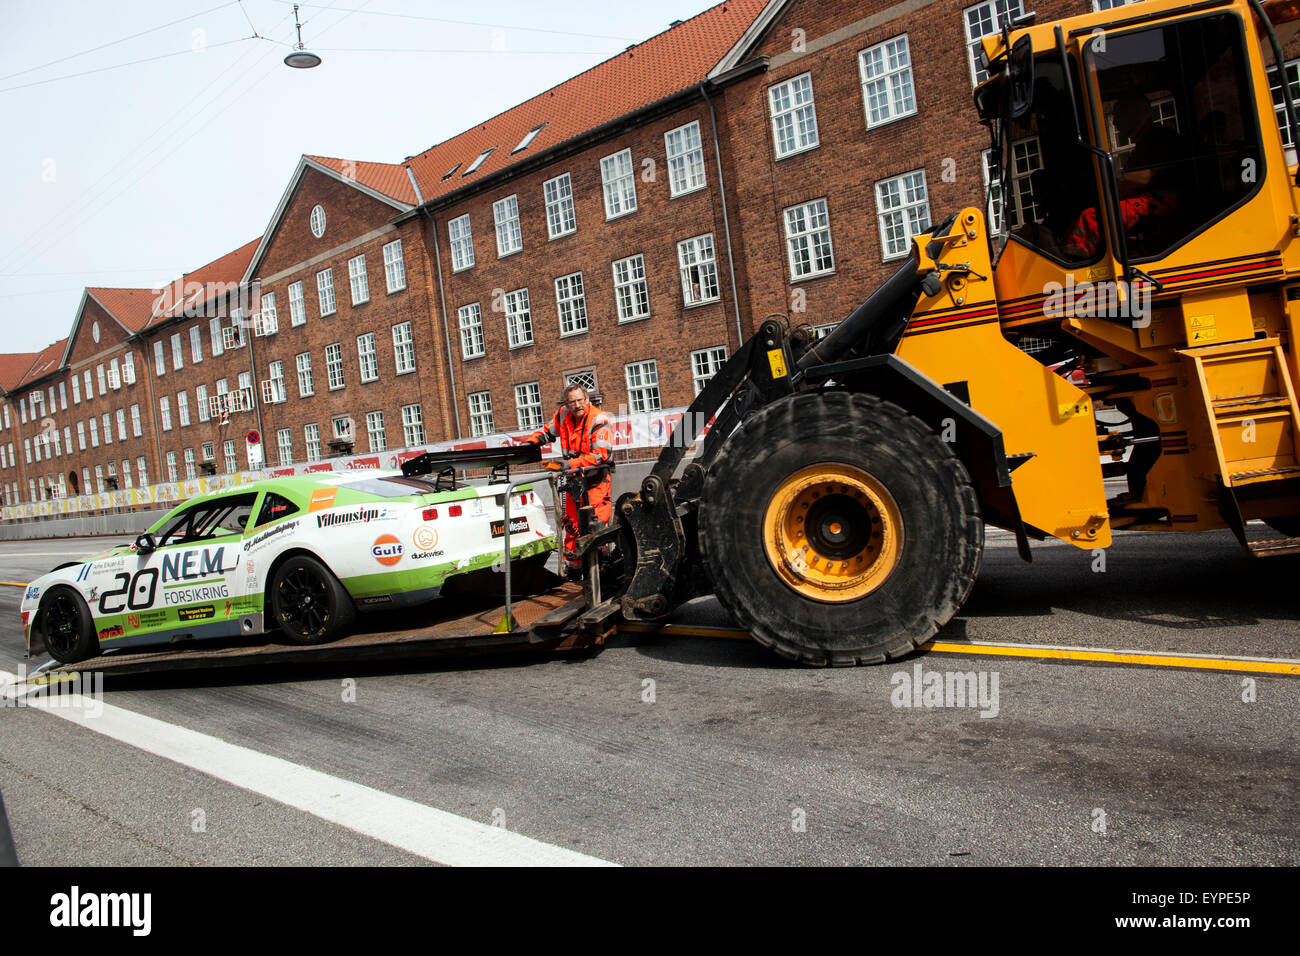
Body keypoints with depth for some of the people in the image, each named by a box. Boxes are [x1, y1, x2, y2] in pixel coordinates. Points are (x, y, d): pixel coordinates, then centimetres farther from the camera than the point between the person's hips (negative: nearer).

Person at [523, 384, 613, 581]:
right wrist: (530, 442, 4)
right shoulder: (563, 415, 2)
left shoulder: (599, 420, -17)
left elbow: (601, 454, -26)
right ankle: (572, 569, 22)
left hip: (595, 480, -6)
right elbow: (549, 432, 22)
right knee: (571, 524, 10)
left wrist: (572, 463, -34)